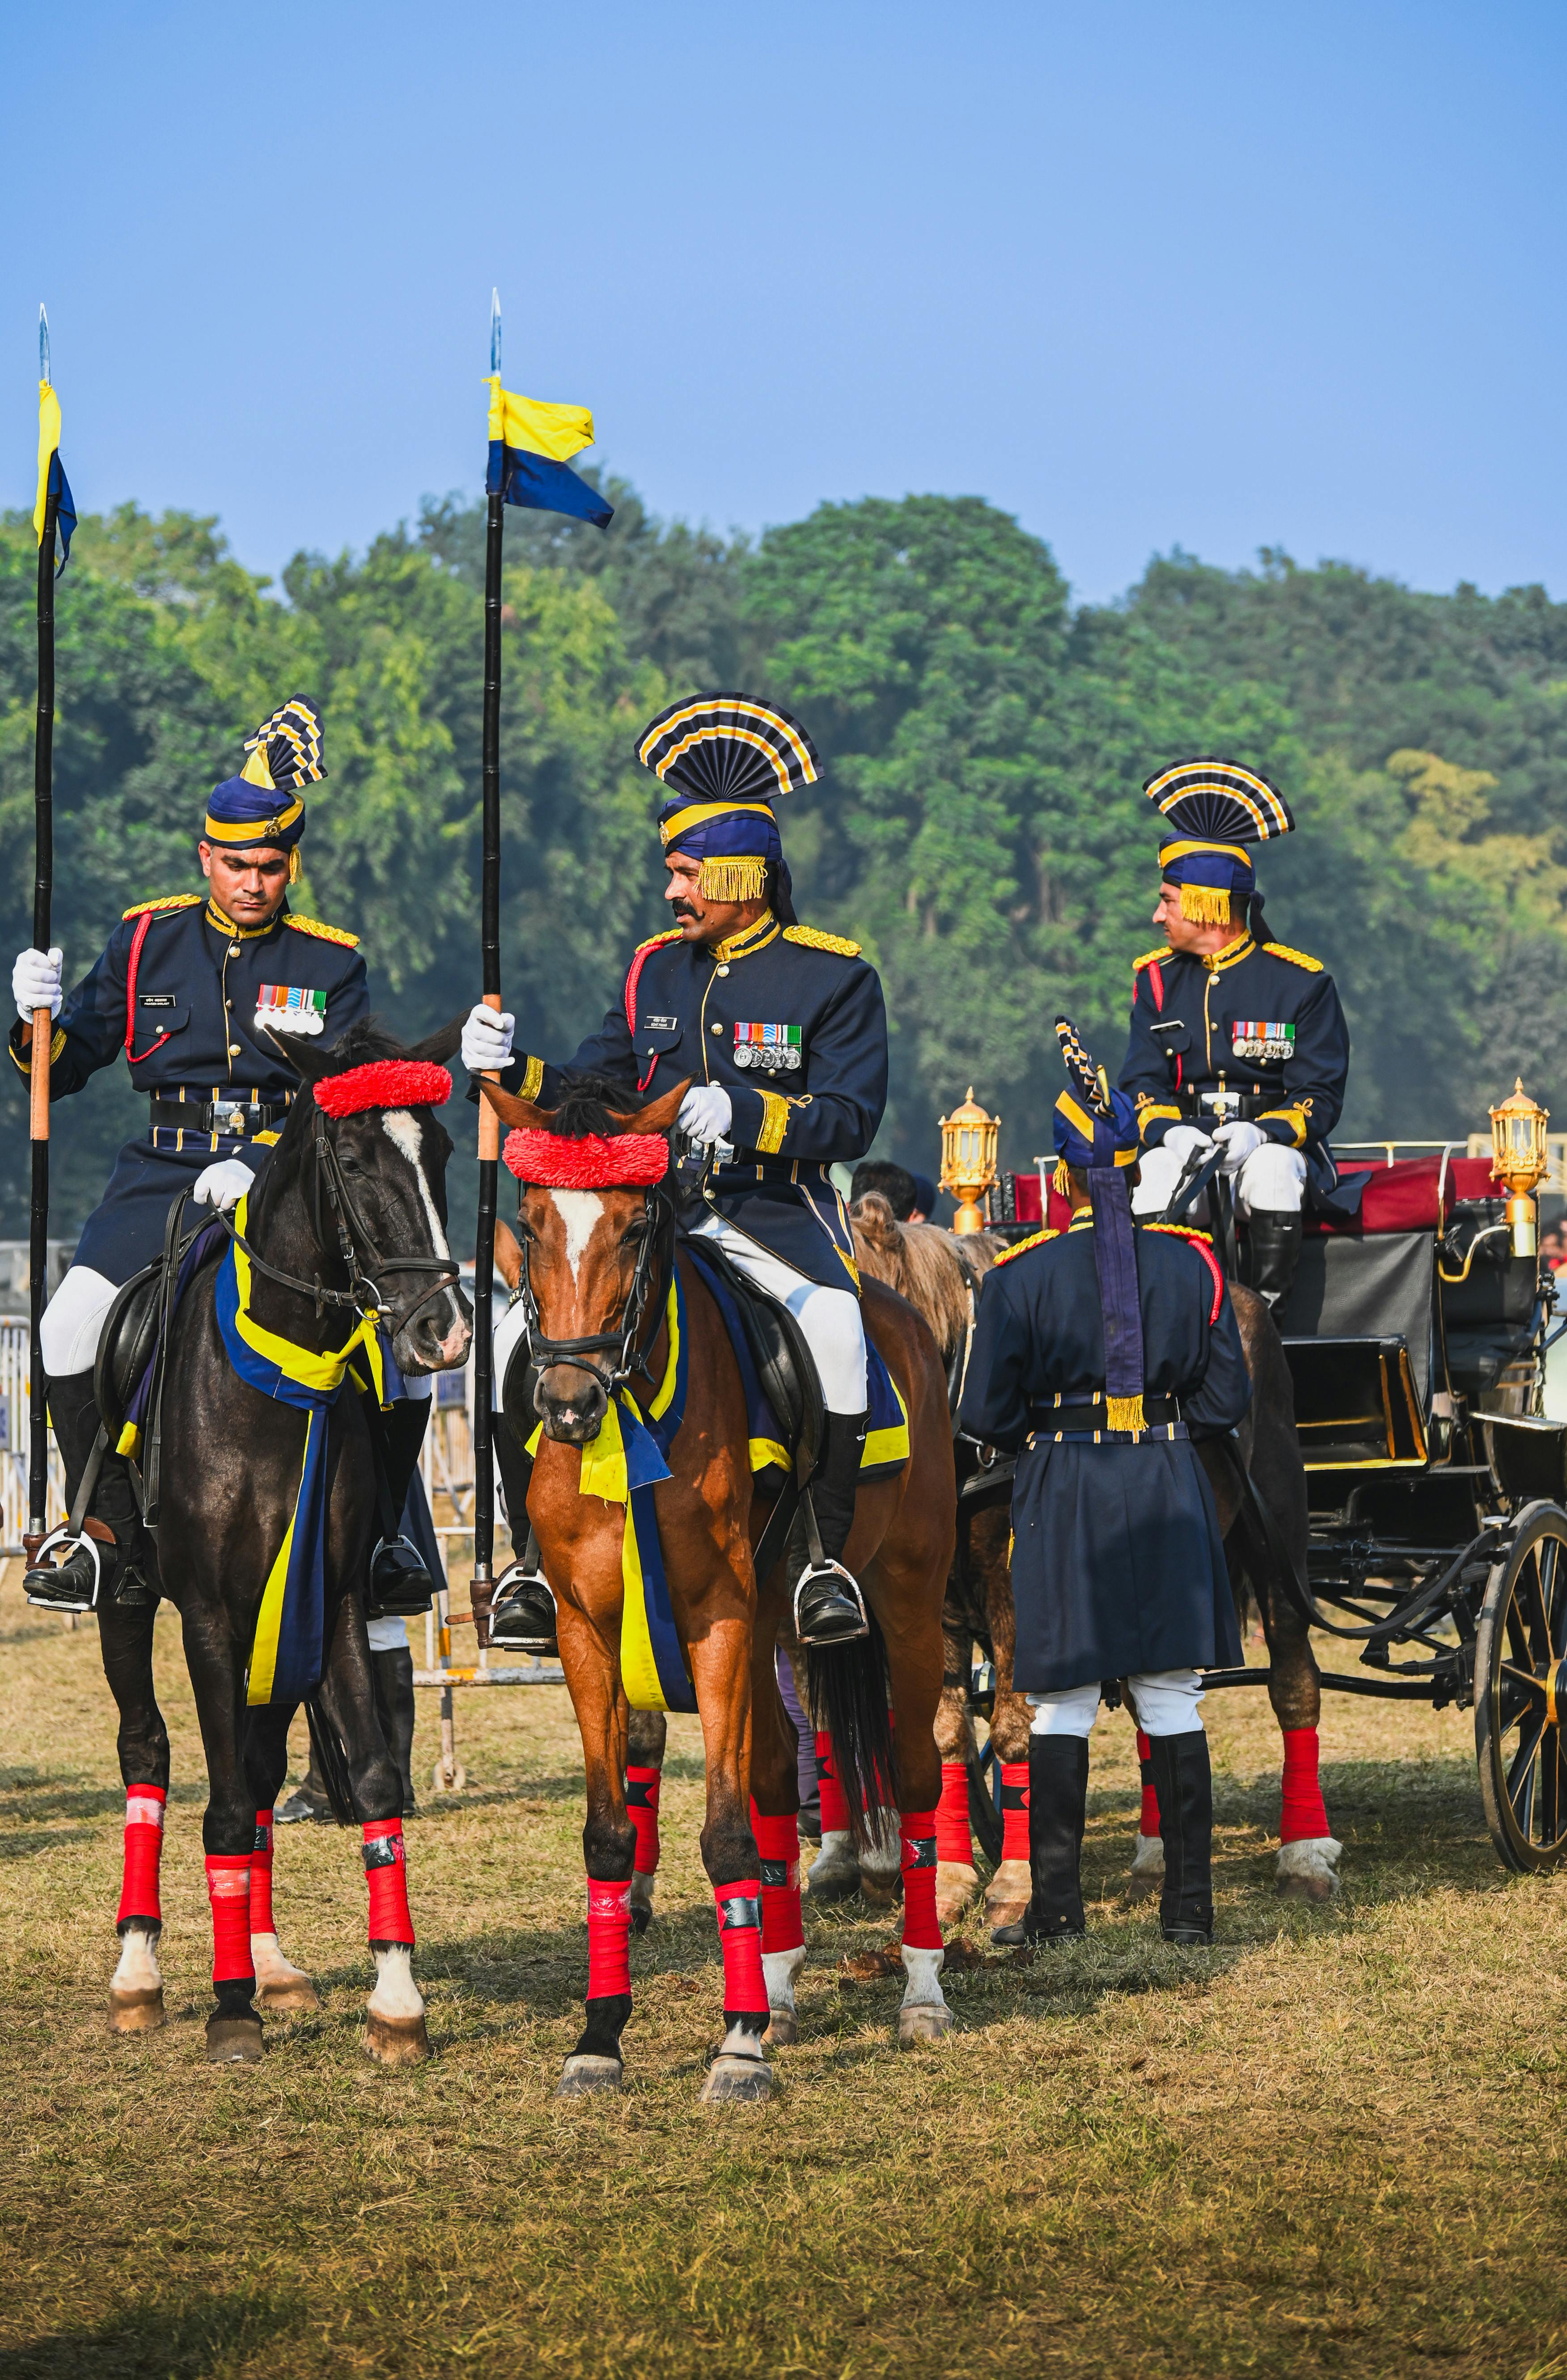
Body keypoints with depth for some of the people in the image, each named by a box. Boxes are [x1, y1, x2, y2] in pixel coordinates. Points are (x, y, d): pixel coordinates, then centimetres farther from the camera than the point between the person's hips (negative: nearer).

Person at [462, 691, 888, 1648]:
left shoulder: (837, 979, -3)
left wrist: (744, 1113, -25)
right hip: (657, 1213, 5)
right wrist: (513, 1069, -4)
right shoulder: (657, 970, 12)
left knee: (836, 1330, -34)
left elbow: (851, 1120, -11)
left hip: (779, 1218, -4)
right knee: (525, 1335, -14)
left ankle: (826, 1555, -19)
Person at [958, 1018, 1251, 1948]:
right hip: (1170, 1487, 2)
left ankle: (1058, 1905, 3)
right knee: (1172, 1700, 6)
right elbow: (1229, 1399, 3)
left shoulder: (1023, 1274, -6)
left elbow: (986, 1414, -5)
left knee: (1063, 1705, 4)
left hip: (1063, 1489, -2)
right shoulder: (1194, 1263, 0)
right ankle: (1190, 1902, 6)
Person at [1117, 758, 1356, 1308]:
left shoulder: (1301, 982, 0)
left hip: (1272, 1142, -2)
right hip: (1185, 1138, 2)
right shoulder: (1157, 979, 12)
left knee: (1271, 1170, -38)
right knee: (1159, 1172, -34)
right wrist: (1171, 1131, -18)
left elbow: (1321, 1096, -4)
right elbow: (1143, 1082, 6)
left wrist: (1260, 1133, -24)